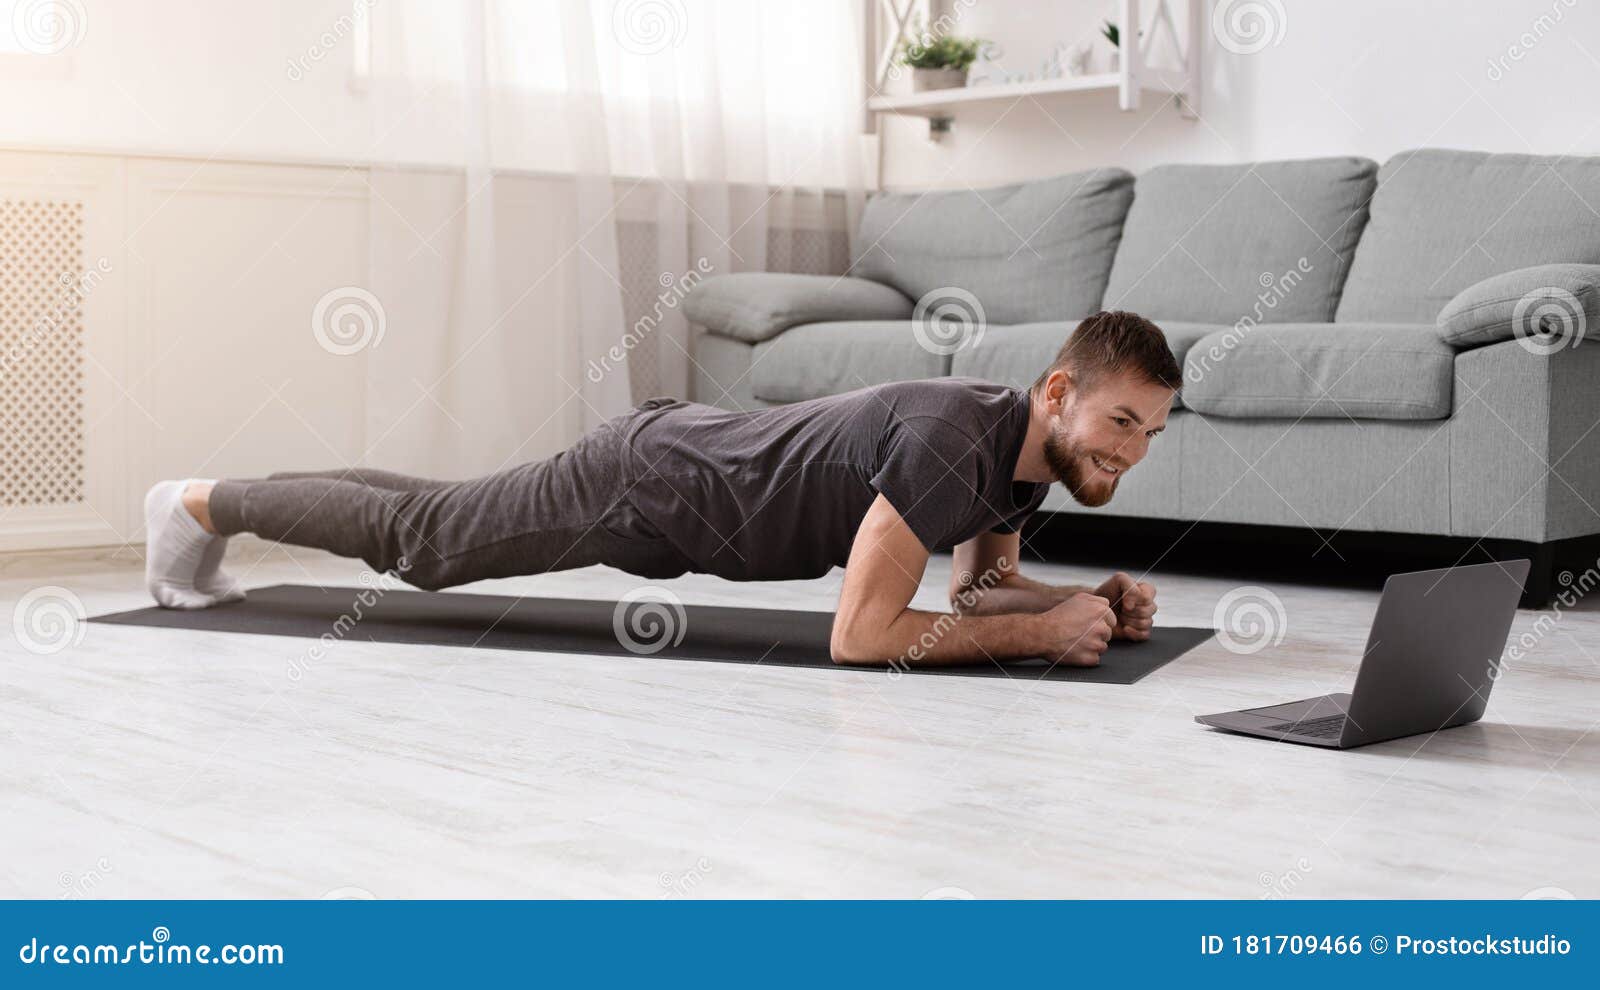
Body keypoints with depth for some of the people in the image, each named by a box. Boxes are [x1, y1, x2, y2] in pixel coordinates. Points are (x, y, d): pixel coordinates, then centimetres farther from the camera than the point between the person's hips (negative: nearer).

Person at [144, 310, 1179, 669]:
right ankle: (202, 505, 32)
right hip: (648, 484, -9)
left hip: (698, 452, 9)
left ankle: (216, 511, 46)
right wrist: (1047, 632, -34)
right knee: (420, 535, 10)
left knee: (445, 523, 25)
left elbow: (981, 585, 8)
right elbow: (861, 635, -38)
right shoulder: (955, 442, -37)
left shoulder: (1030, 447, -7)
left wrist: (1099, 601, -10)